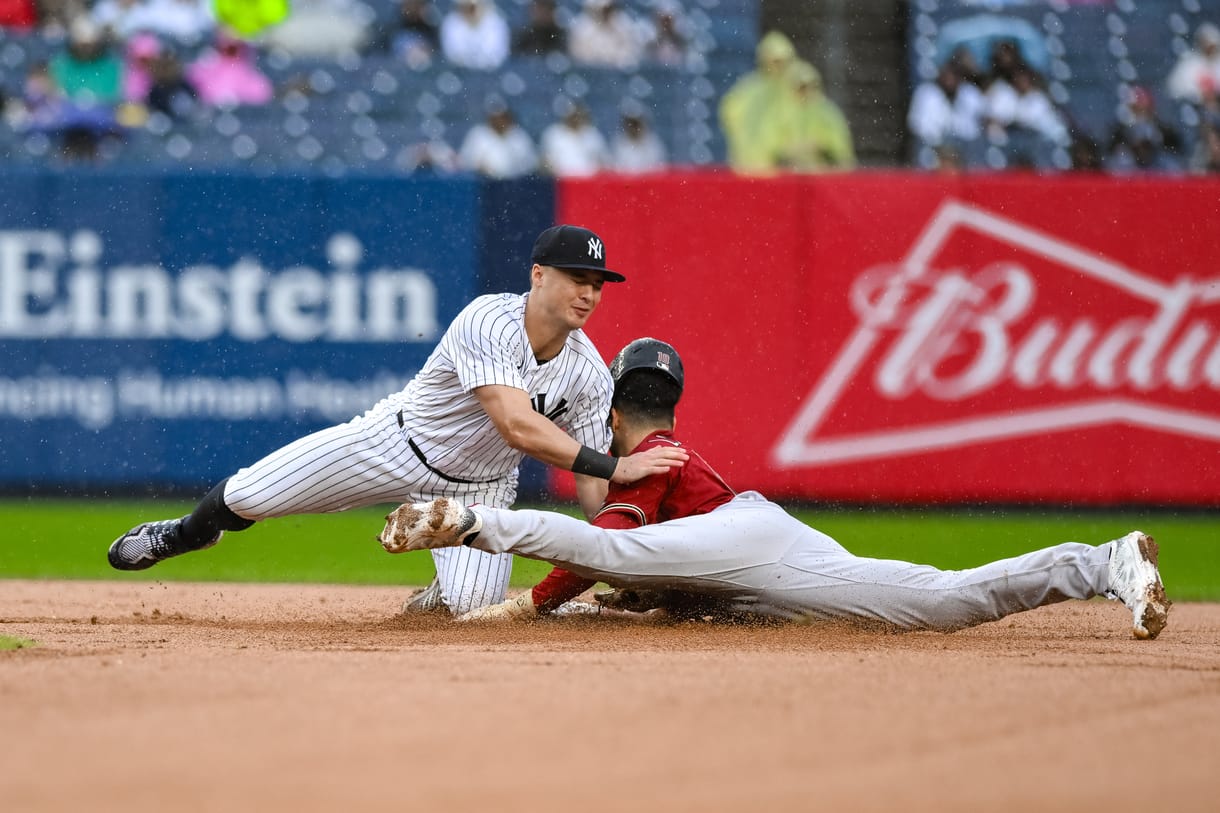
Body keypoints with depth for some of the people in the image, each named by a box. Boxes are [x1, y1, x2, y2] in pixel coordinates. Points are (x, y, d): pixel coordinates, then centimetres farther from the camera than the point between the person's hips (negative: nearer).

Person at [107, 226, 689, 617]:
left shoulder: (591, 376, -14)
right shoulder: (490, 321, -31)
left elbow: (591, 486, -9)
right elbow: (516, 426, -42)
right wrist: (613, 468, -45)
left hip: (479, 488, 3)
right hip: (399, 442, -3)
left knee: (471, 603, -22)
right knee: (245, 498, -2)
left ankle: (438, 598, 19)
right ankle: (188, 533, 36)